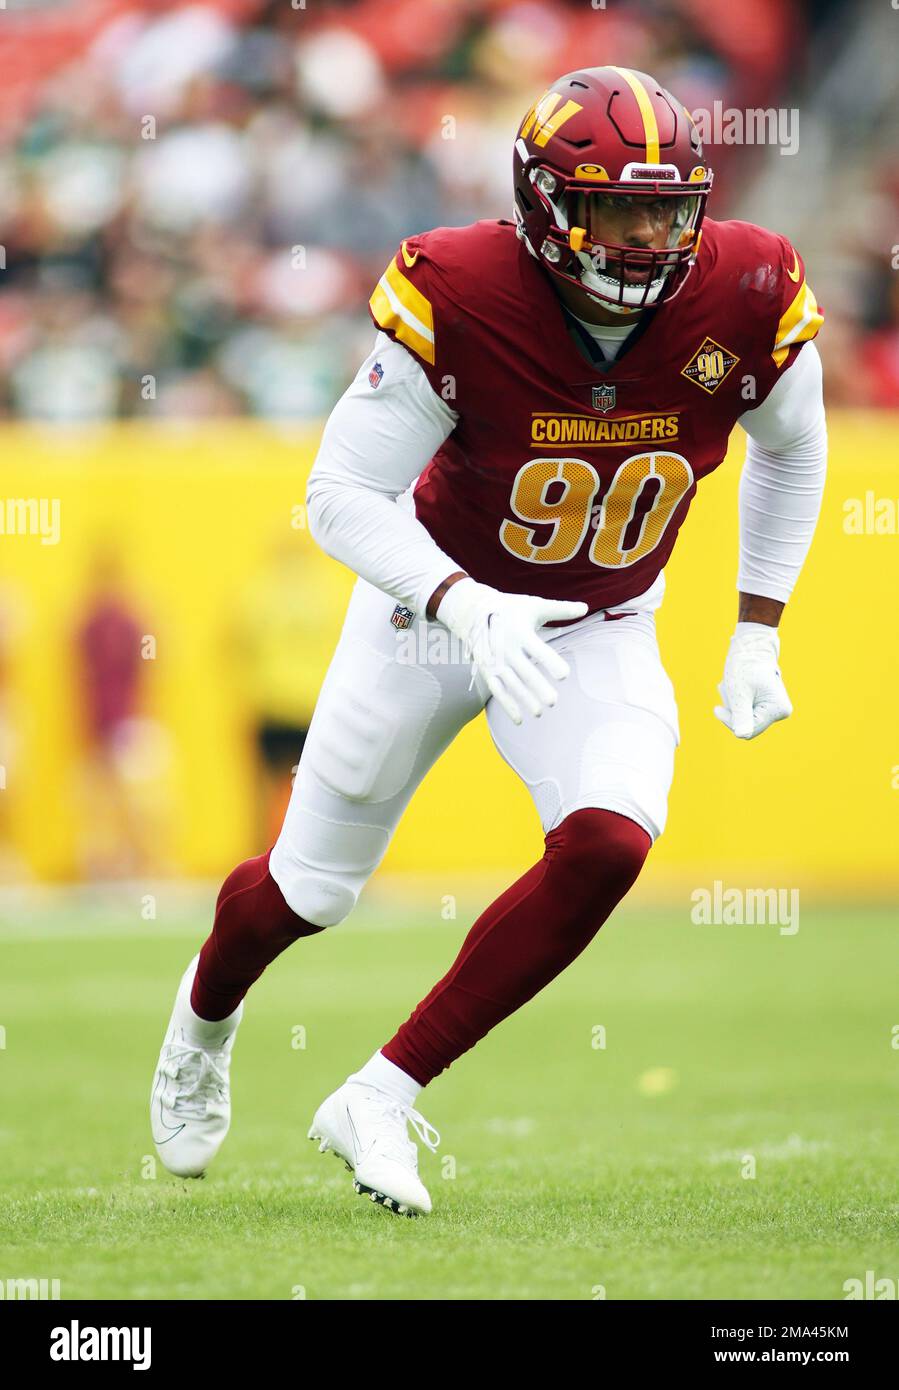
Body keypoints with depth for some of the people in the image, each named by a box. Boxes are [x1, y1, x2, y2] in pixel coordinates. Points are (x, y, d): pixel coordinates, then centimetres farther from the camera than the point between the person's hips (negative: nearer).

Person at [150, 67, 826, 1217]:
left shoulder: (745, 299, -21)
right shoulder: (456, 300, -30)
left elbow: (790, 449, 2)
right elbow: (341, 497, -25)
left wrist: (756, 635, 1)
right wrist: (469, 608, -40)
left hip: (601, 635, 2)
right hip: (433, 600, -2)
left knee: (609, 842, -26)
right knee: (312, 887, 11)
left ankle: (380, 1100, -14)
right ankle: (207, 1008, 49)